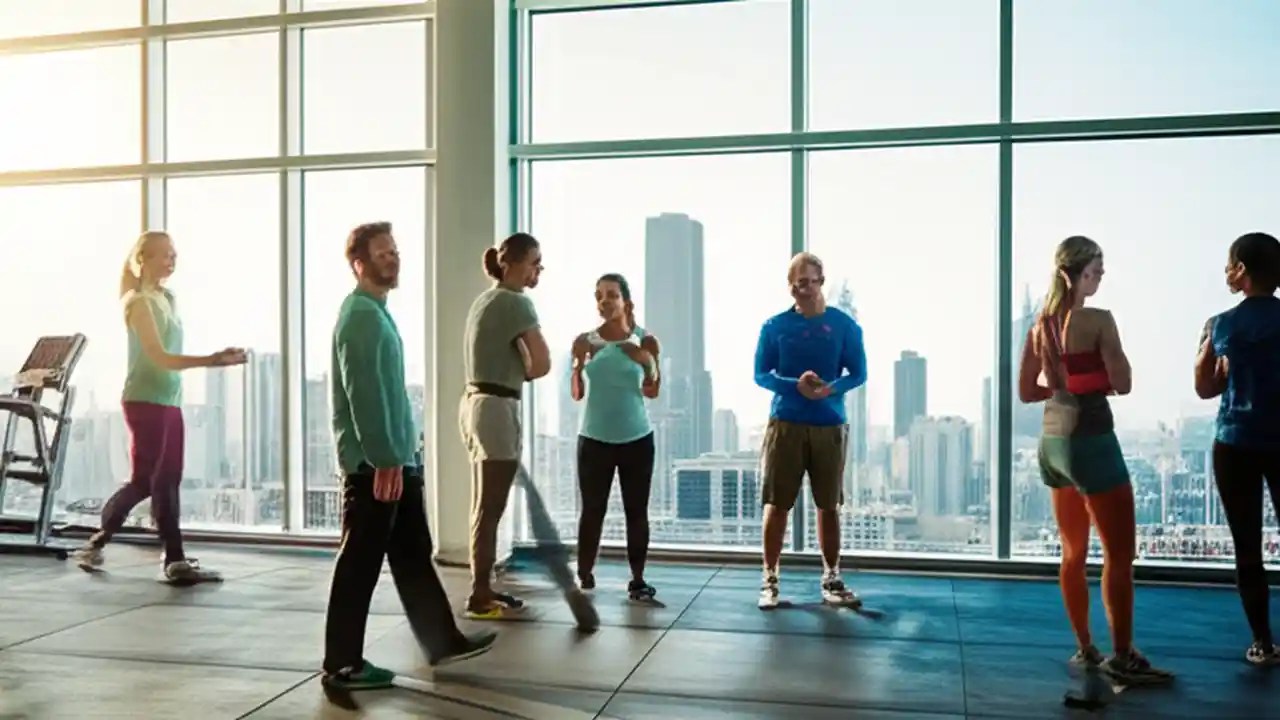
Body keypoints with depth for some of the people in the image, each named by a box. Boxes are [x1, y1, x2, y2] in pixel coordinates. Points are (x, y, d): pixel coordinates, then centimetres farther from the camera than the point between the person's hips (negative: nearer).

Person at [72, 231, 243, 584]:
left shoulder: (169, 299, 13)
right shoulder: (139, 302, -11)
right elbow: (159, 357, -21)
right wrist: (211, 360, -32)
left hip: (170, 401, 8)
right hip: (145, 402, -8)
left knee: (167, 481, 6)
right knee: (144, 482, -4)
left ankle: (175, 562, 11)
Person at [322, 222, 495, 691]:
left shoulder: (377, 312, 17)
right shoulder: (360, 314, -14)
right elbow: (362, 393, -21)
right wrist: (383, 460, -23)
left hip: (398, 456, 10)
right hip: (374, 463, -10)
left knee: (414, 555, 15)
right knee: (360, 563, -1)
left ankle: (442, 641, 25)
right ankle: (342, 665, 10)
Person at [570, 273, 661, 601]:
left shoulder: (644, 341, -2)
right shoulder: (585, 340, 0)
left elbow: (652, 392, 5)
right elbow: (577, 394, 3)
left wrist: (649, 364, -12)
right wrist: (579, 363, -14)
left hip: (636, 438, 0)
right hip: (594, 439, 0)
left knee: (636, 510, 4)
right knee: (592, 510, 1)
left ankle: (637, 579, 10)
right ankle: (584, 578, 8)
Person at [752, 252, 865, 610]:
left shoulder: (844, 325, 2)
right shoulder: (775, 326, 0)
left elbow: (859, 373, 3)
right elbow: (761, 375, 0)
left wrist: (831, 388, -17)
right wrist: (796, 385, -18)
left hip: (830, 426, 1)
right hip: (785, 424, -1)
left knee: (829, 506, 9)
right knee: (777, 504, 0)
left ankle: (831, 579, 21)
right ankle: (770, 580, 9)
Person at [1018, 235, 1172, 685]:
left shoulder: (1040, 326, 9)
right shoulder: (1098, 321, -12)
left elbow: (1027, 392, 11)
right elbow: (1123, 384, -11)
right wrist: (1099, 377, 8)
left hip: (1052, 442, 8)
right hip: (1090, 441, -8)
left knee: (1073, 553, 13)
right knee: (1119, 554, 1)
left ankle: (1085, 650, 20)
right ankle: (1122, 657, 5)